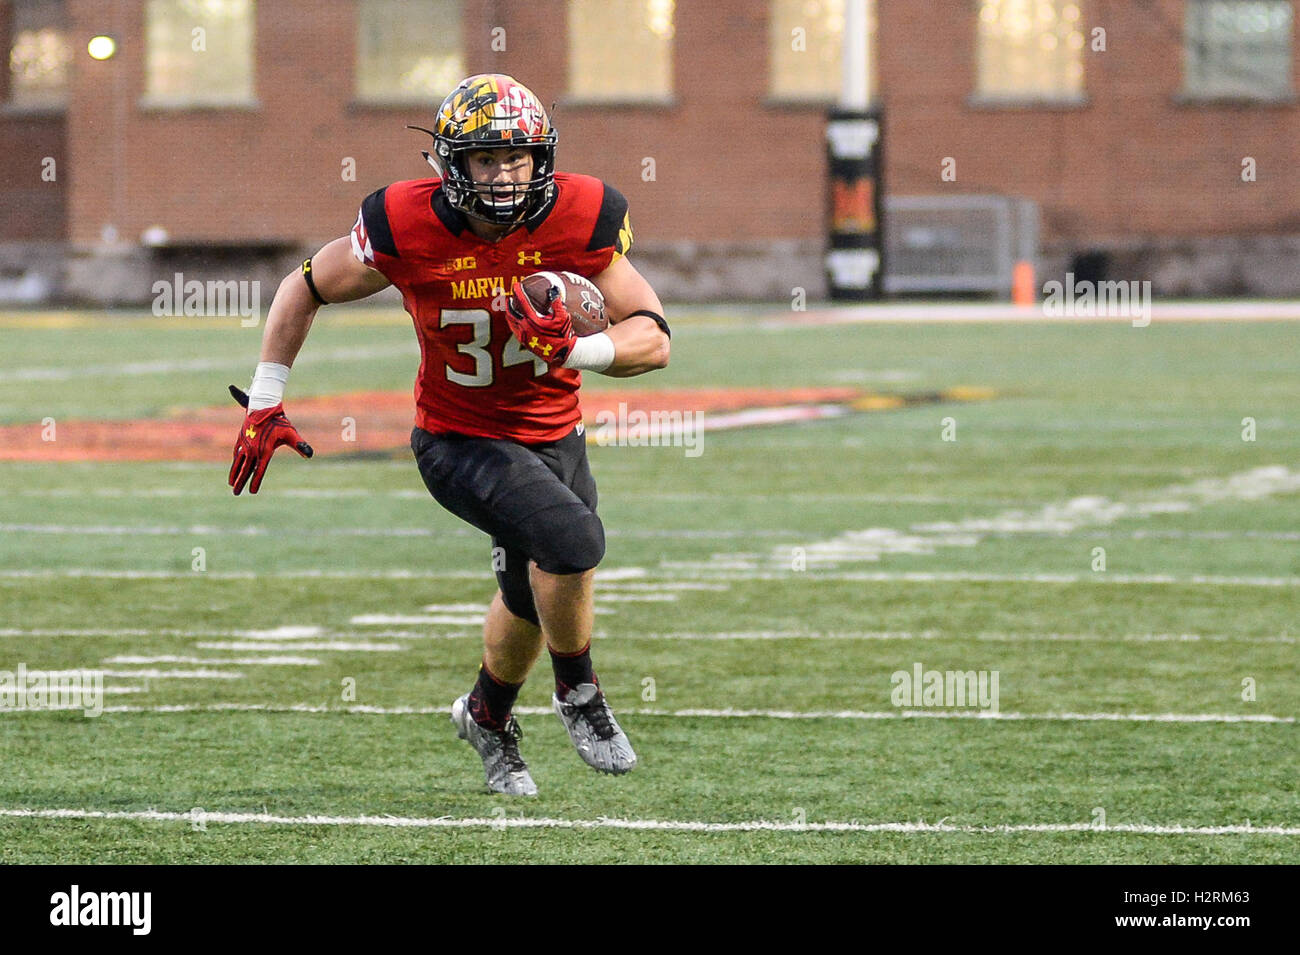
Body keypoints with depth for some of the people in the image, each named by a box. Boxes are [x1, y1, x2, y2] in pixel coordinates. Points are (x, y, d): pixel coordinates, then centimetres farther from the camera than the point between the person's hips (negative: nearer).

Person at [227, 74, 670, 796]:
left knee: (535, 600, 21)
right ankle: (579, 695, -2)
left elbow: (654, 338, -17)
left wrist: (577, 350, -36)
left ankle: (488, 717, 52)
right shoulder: (408, 227, -22)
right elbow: (306, 288, -4)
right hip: (460, 440, -4)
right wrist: (265, 404, -4)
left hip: (555, 433, 4)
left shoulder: (579, 217, -19)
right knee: (573, 540, -28)